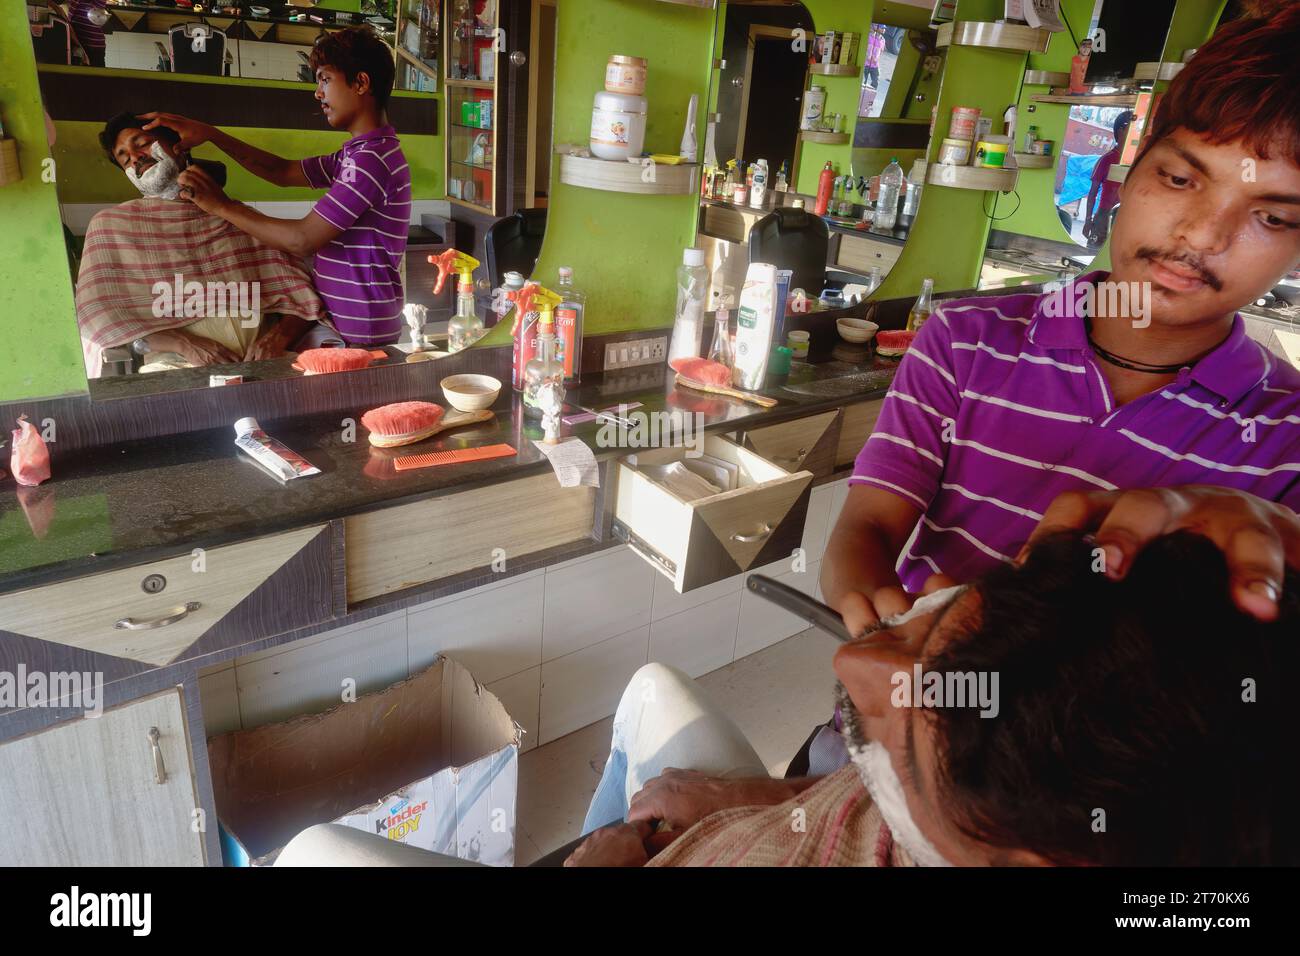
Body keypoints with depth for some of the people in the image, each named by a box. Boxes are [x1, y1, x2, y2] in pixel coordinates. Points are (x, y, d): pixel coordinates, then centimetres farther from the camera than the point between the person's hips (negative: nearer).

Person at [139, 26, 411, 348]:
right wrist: (210, 134, 14)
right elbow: (284, 171, 22)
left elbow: (302, 239, -19)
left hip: (360, 335, -10)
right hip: (343, 322, 10)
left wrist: (222, 206, -6)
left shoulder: (372, 158, -18)